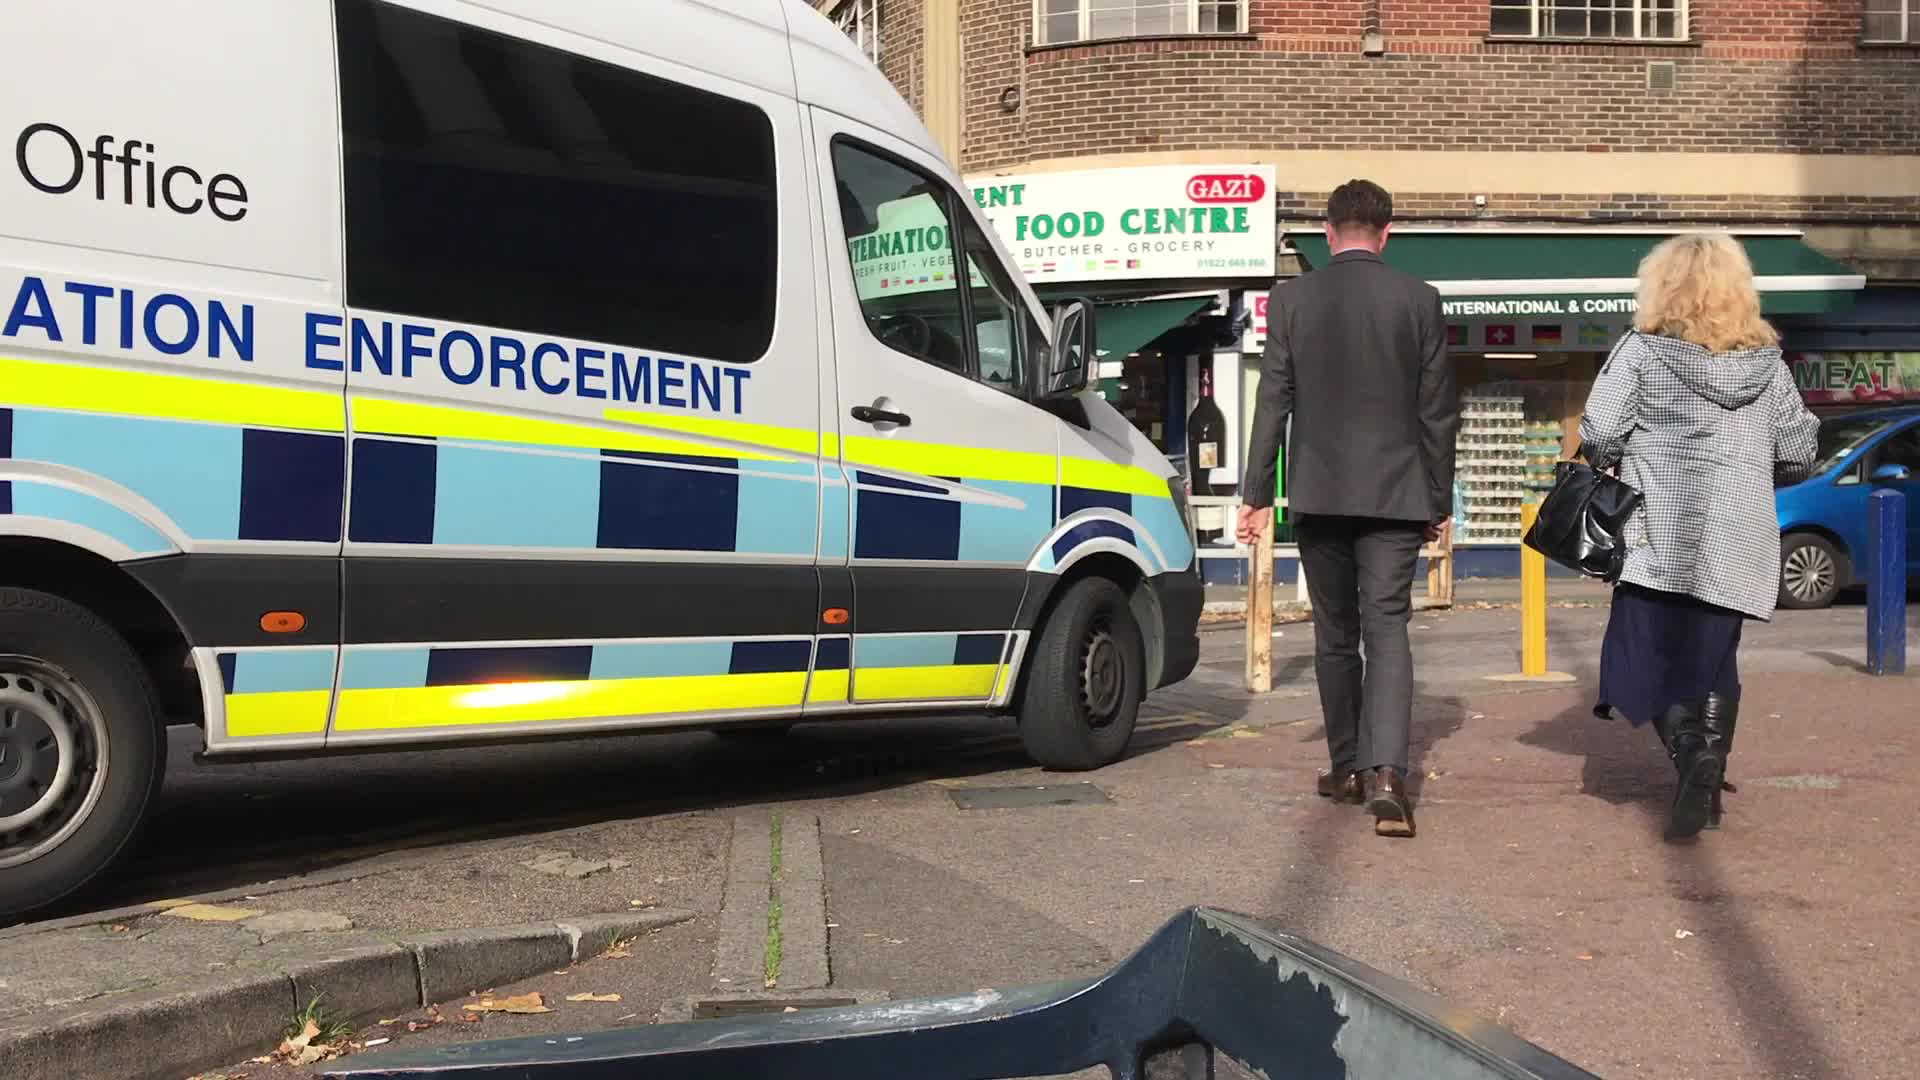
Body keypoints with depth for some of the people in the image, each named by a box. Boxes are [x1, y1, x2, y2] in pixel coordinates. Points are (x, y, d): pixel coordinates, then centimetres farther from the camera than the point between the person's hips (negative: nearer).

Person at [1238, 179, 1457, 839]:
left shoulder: (1291, 299, -1)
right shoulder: (1418, 300, 0)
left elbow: (1273, 403, -1)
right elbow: (1437, 410, 2)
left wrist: (1256, 494, 4)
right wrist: (1440, 499, 11)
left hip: (1318, 494, 0)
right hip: (1395, 492, 0)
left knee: (1335, 634, 12)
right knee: (1387, 629, -1)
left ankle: (1347, 767, 20)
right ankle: (1385, 773, -16)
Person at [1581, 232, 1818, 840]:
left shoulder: (1643, 350, -4)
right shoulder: (1767, 362, 7)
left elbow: (1600, 434, -10)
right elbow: (1799, 451, 9)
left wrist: (1609, 461, 11)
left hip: (1661, 535, -4)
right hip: (1737, 540, 4)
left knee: (1648, 658, 1)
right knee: (1715, 659, 13)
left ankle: (1690, 750, -22)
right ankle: (1708, 787, 10)